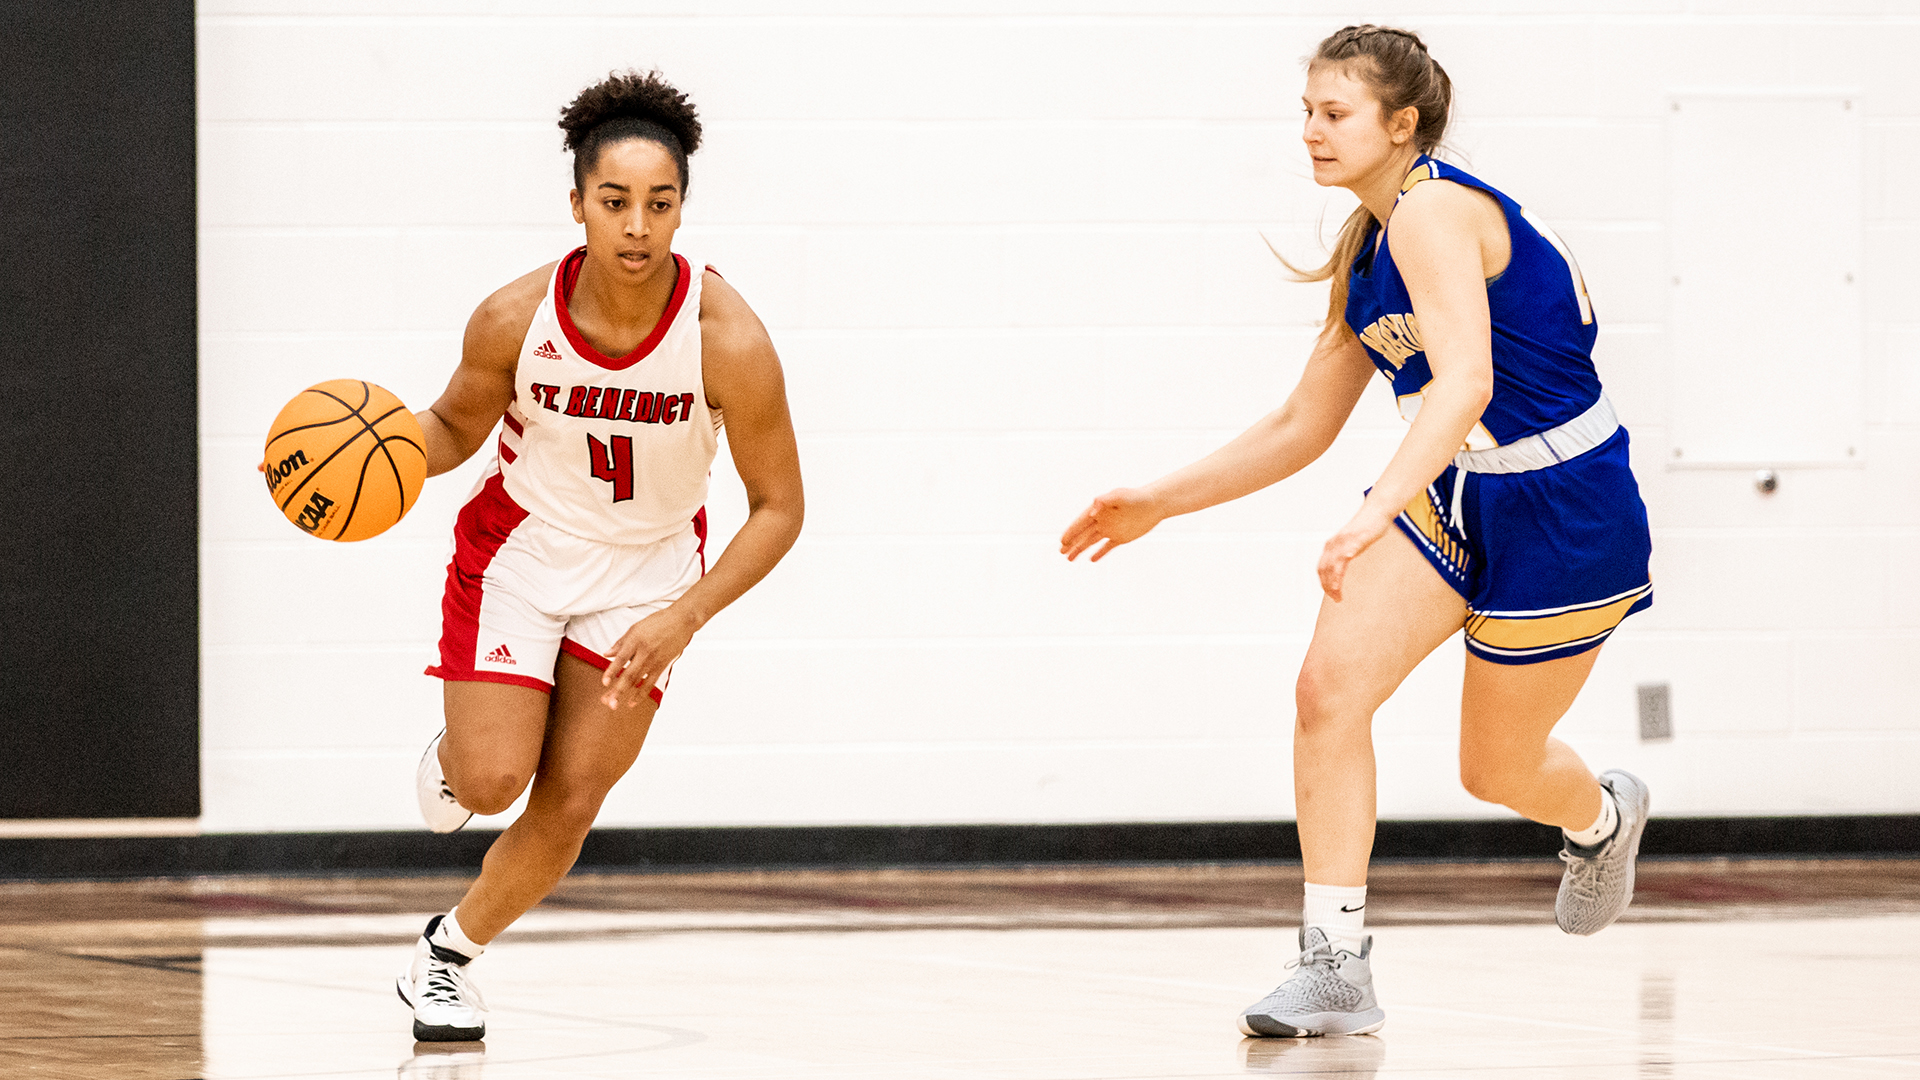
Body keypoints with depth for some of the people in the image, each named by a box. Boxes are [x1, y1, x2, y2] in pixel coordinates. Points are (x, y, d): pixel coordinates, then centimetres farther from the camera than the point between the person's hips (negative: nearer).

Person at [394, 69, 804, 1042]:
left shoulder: (729, 341, -28)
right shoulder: (514, 319, -24)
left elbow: (778, 508, -17)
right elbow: (457, 427, -2)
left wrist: (683, 619, -28)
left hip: (646, 572, 0)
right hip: (518, 550, 0)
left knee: (568, 805, 0)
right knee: (492, 781, -10)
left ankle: (447, 956, 25)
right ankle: (454, 754, 29)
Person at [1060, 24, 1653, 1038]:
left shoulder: (1436, 214, -23)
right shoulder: (1364, 252, 6)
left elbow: (1465, 383, -38)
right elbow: (1302, 427, 16)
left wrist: (1373, 516, -50)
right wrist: (1161, 500, 13)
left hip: (1564, 508, -8)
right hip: (1451, 489, 8)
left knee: (1497, 768, 7)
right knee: (1330, 685, -14)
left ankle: (1601, 815, 45)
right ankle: (1335, 966, -11)